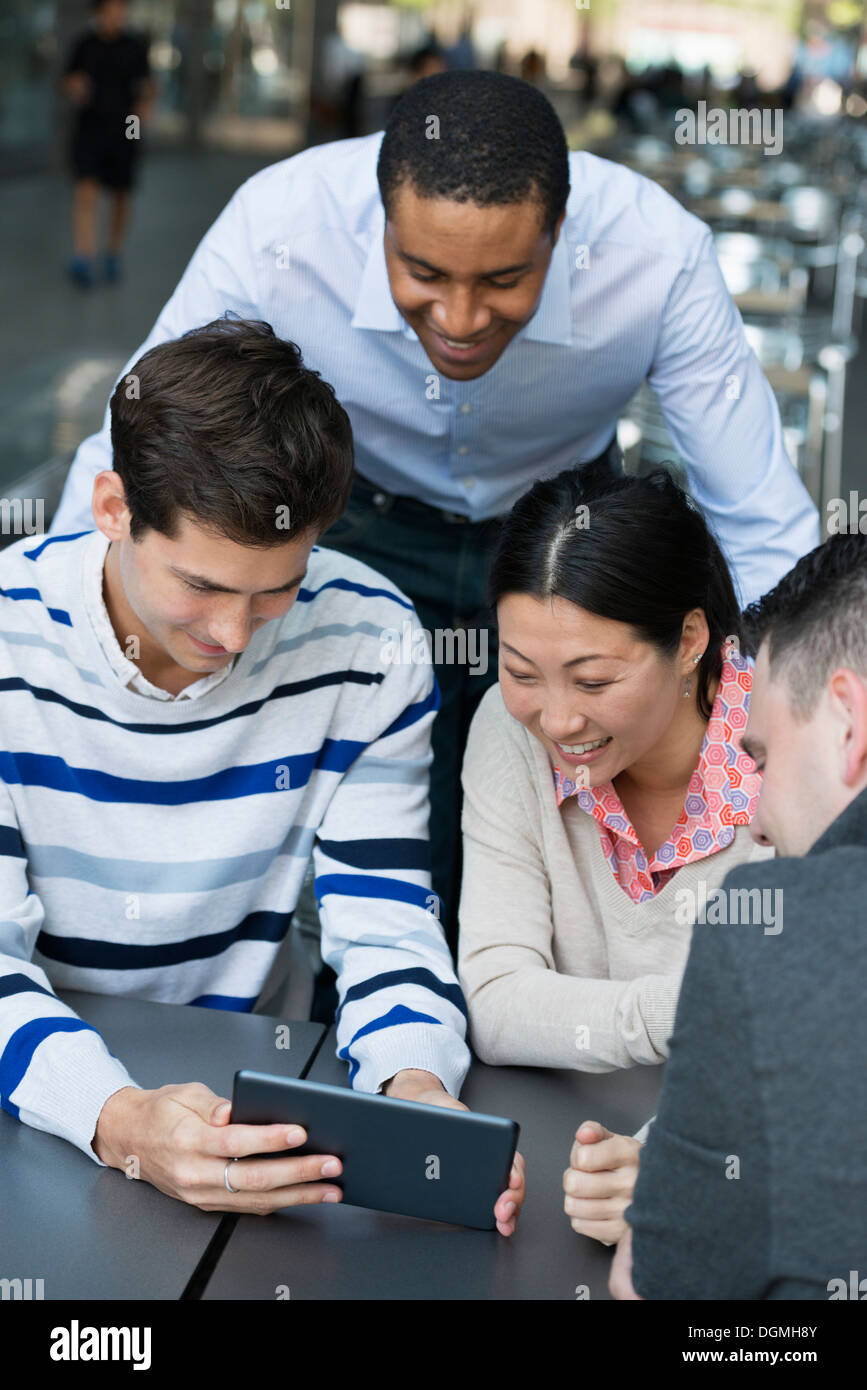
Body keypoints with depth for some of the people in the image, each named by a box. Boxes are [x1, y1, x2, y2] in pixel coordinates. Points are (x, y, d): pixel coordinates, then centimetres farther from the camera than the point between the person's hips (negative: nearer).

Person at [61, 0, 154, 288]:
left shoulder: (135, 45, 0)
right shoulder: (85, 44, 1)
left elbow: (147, 84, 10)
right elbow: (68, 81, 10)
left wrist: (146, 105, -10)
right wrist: (75, 89, -12)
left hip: (124, 132, 1)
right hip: (89, 129, -1)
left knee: (121, 197, 11)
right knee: (85, 192, -16)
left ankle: (113, 255, 32)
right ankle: (83, 260, -26)